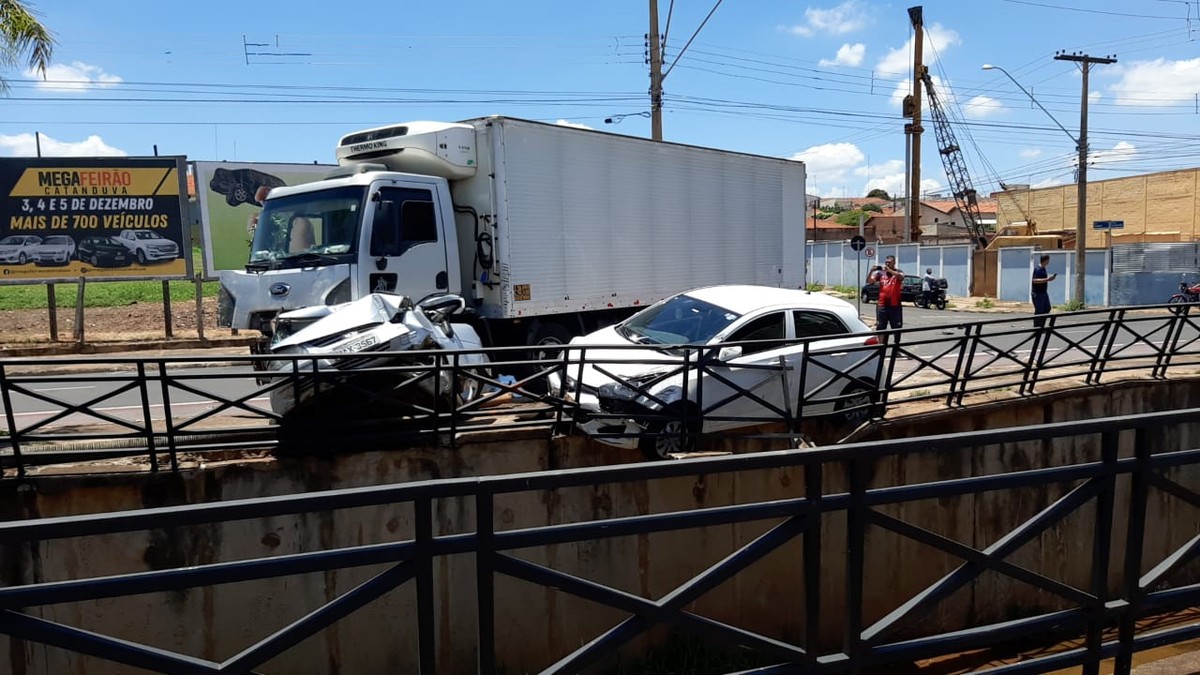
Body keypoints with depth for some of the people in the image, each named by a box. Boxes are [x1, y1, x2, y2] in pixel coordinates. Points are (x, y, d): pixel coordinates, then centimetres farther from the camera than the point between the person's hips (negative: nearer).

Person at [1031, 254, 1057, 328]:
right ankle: (1036, 327, 3)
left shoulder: (1043, 269, 14)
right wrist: (1047, 279, -28)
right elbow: (1035, 280, -27)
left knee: (1047, 308, 12)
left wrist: (1049, 278, 14)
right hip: (1037, 293, -10)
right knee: (1039, 311, -5)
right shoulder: (1037, 269, -17)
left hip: (1044, 292, 10)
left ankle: (1041, 326, 20)